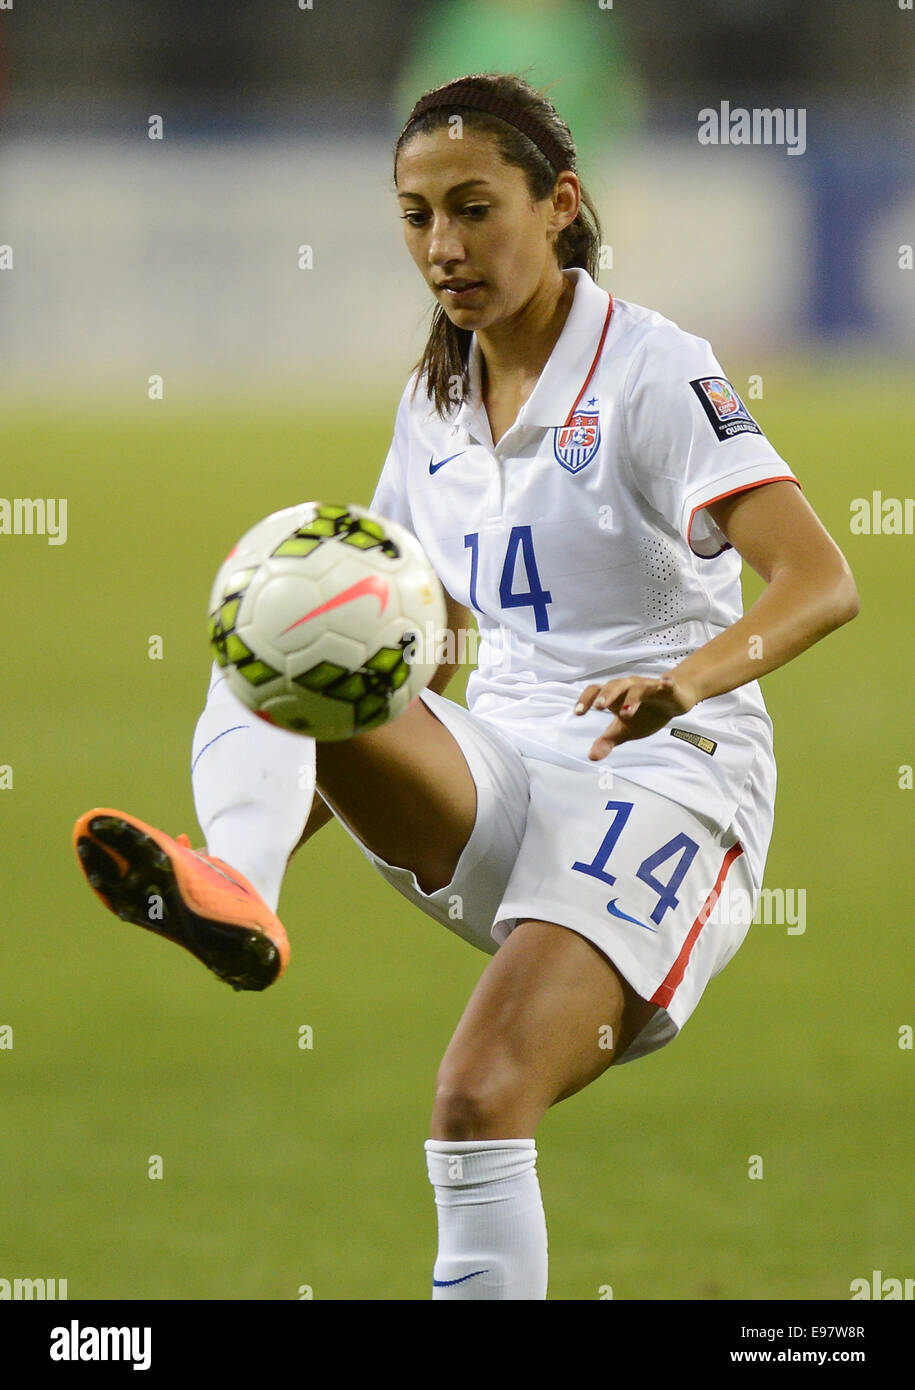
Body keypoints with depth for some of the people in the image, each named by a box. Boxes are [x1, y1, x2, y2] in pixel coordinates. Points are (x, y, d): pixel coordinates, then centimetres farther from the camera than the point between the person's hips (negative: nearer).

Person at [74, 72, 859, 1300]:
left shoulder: (652, 372, -9)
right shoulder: (436, 403, 13)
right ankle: (232, 888, -42)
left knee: (480, 1102, -24)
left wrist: (681, 684, -38)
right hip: (494, 774, 6)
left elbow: (820, 583, -20)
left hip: (659, 783, -6)